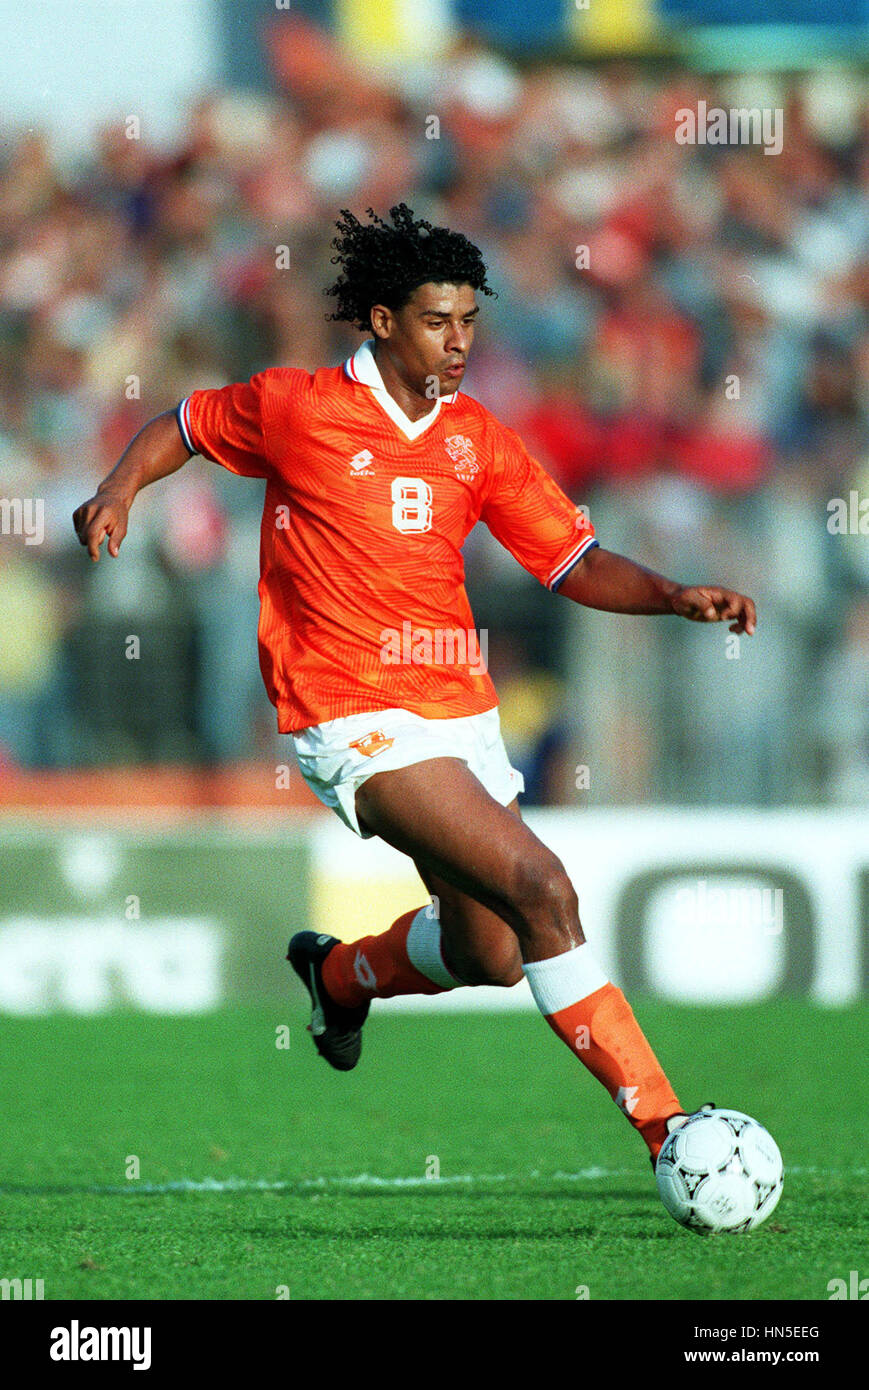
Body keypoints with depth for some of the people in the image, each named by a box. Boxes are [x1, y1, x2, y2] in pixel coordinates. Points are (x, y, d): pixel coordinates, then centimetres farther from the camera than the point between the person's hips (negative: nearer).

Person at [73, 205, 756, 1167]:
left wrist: (676, 597, -8)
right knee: (540, 888, -22)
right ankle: (663, 1124, -21)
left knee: (491, 957, 11)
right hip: (354, 717, -6)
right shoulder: (295, 406, -3)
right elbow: (183, 427, 14)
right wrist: (118, 493, -4)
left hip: (460, 708, 6)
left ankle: (340, 972, 44)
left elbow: (575, 564, 8)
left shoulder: (475, 436, 8)